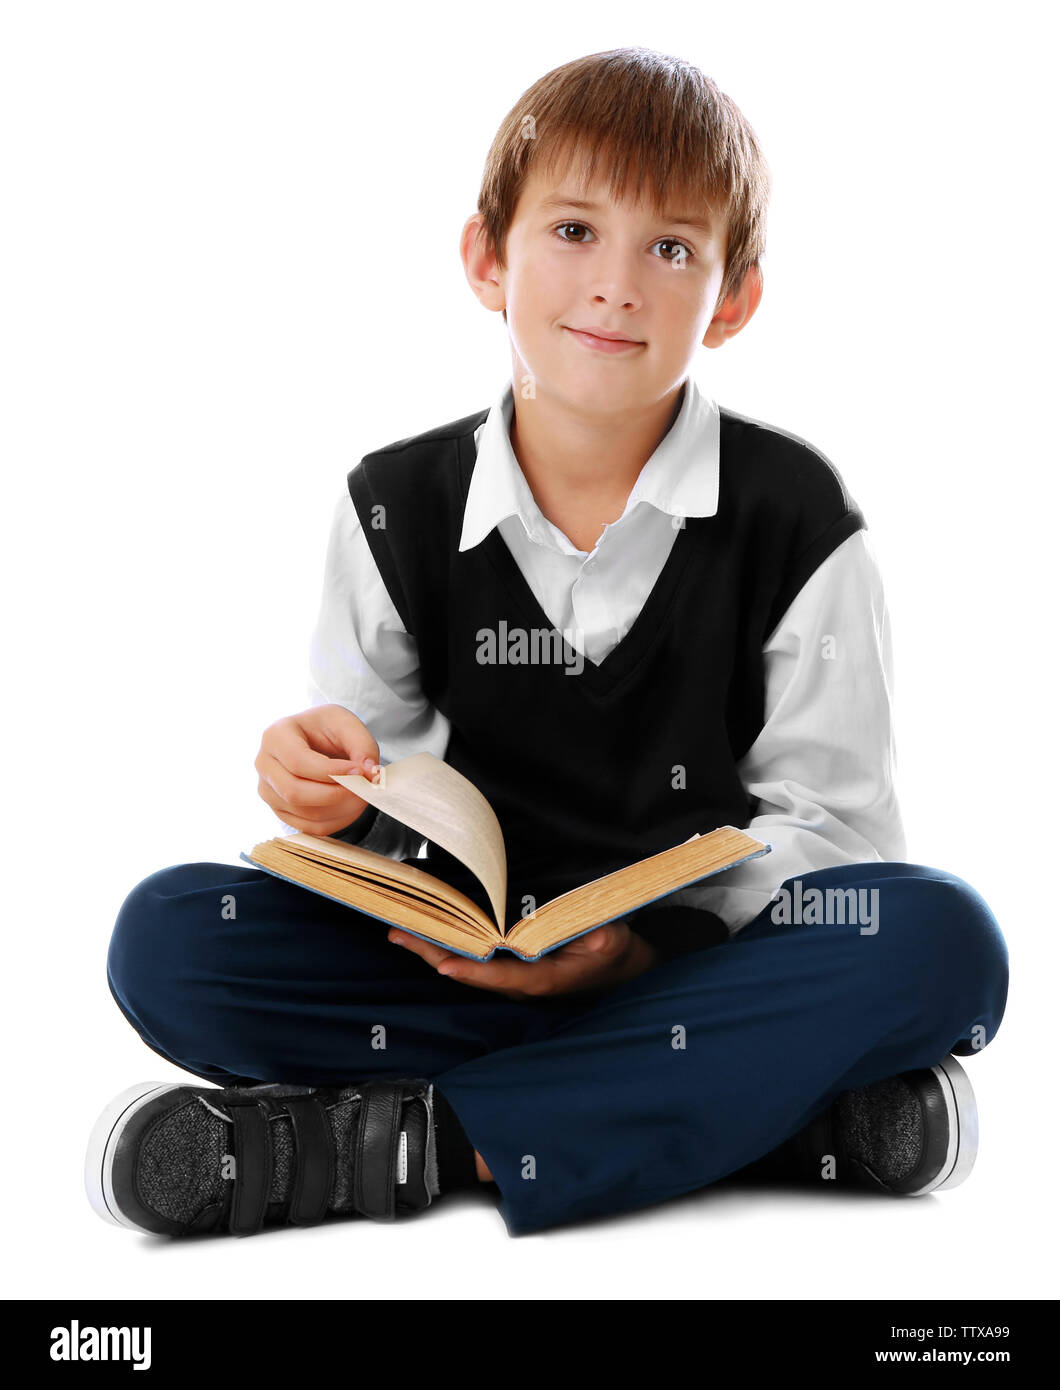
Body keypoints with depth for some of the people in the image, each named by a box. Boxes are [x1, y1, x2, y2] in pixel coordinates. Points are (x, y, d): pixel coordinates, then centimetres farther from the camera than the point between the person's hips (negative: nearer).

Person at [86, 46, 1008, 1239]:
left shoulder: (794, 520, -3)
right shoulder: (398, 510, 3)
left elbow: (827, 815, -5)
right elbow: (371, 762, 8)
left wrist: (650, 939, -21)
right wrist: (334, 791, -17)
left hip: (700, 960, -1)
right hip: (467, 955, 2)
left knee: (942, 939, -31)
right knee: (163, 937, -21)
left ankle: (425, 1136, -27)